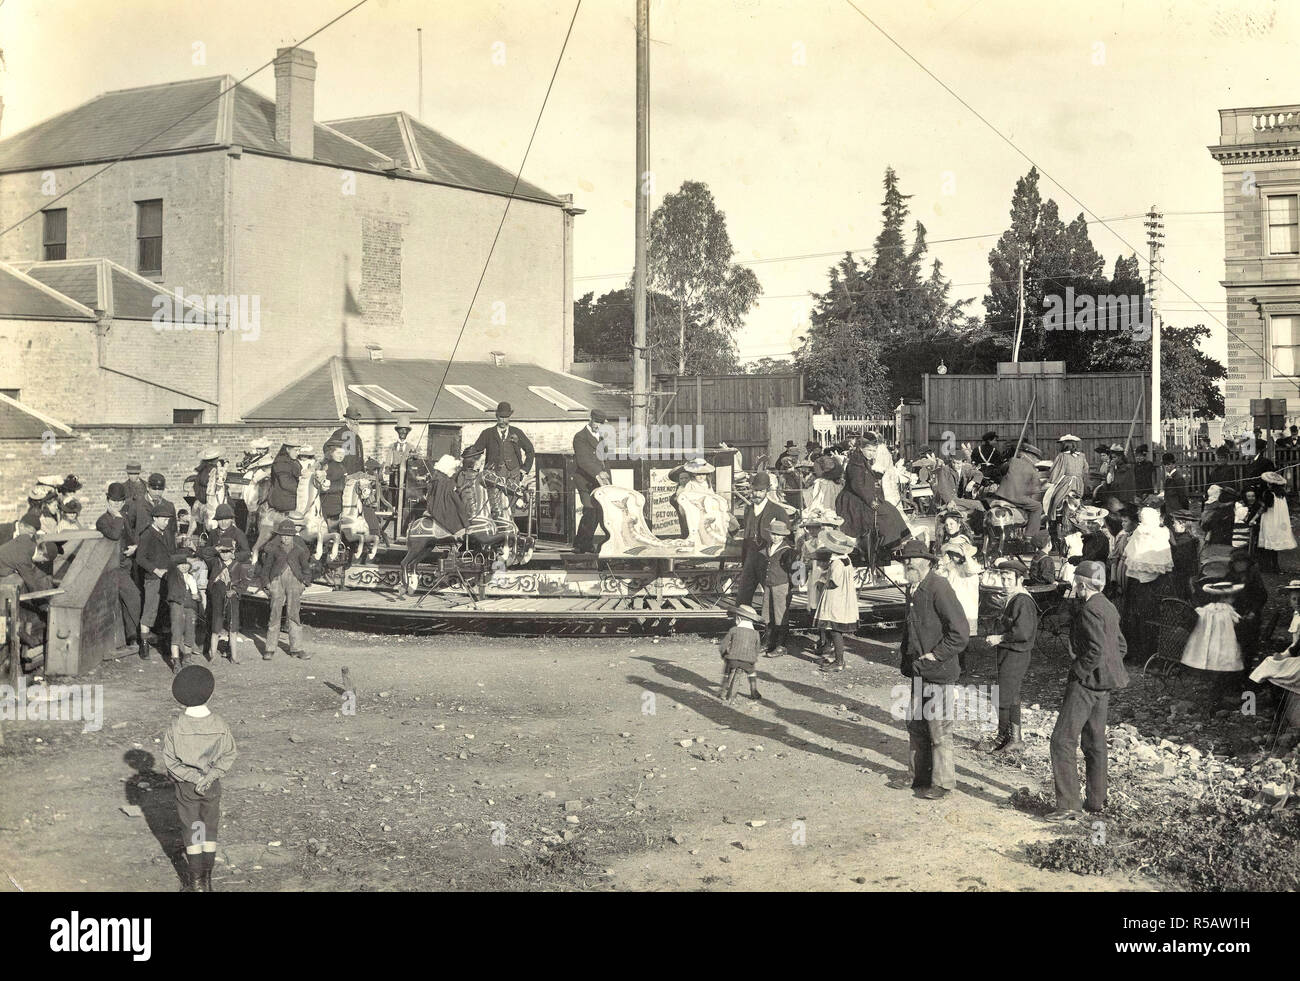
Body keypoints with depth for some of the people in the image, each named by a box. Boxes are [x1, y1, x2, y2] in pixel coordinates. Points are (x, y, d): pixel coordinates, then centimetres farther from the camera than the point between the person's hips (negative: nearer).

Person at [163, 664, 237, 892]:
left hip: (185, 787, -1)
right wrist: (209, 776, -12)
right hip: (212, 787, 1)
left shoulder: (176, 726, -19)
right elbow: (229, 755, -12)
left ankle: (195, 882, 18)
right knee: (210, 830, 16)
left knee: (191, 832, 12)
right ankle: (206, 879, 21)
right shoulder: (219, 724, -17)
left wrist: (194, 778, -13)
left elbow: (170, 760, -15)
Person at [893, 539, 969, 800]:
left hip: (938, 672, -9)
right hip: (919, 671, 9)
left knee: (939, 730, 0)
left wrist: (934, 656, -16)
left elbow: (960, 633, -19)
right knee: (916, 725, 16)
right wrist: (905, 651, 14)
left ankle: (942, 783, 12)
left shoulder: (939, 588, -18)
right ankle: (917, 776, 29)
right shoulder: (913, 589, 10)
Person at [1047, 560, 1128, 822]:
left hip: (1085, 683, -10)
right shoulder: (1108, 607, 13)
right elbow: (1120, 646, 19)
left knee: (1063, 741, -9)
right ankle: (1096, 801, 23)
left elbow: (1096, 650, -25)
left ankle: (1068, 805, -12)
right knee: (1094, 743, 16)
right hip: (1103, 686, 10)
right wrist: (1107, 671, 17)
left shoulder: (1089, 609, -17)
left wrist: (1077, 671, -15)